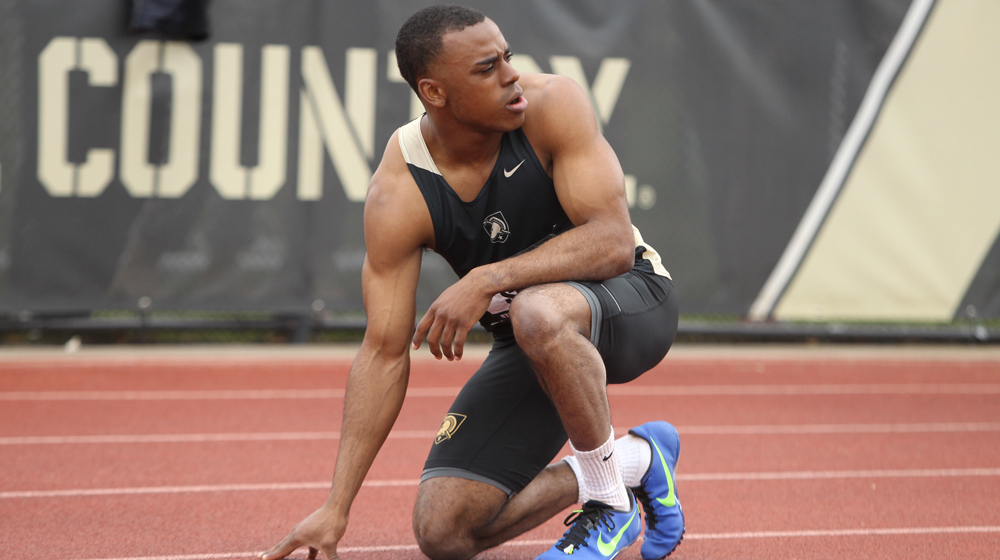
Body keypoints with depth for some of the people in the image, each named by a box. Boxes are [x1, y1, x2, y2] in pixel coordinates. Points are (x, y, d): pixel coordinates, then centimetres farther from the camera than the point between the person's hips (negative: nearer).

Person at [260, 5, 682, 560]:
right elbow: (384, 353, -14)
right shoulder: (397, 197, -17)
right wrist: (336, 507, -19)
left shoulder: (552, 106, -21)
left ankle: (609, 496, -16)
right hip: (527, 347, 4)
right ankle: (634, 458, 11)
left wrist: (488, 279, -39)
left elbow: (613, 241, -27)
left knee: (538, 314, -40)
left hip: (630, 296, -4)